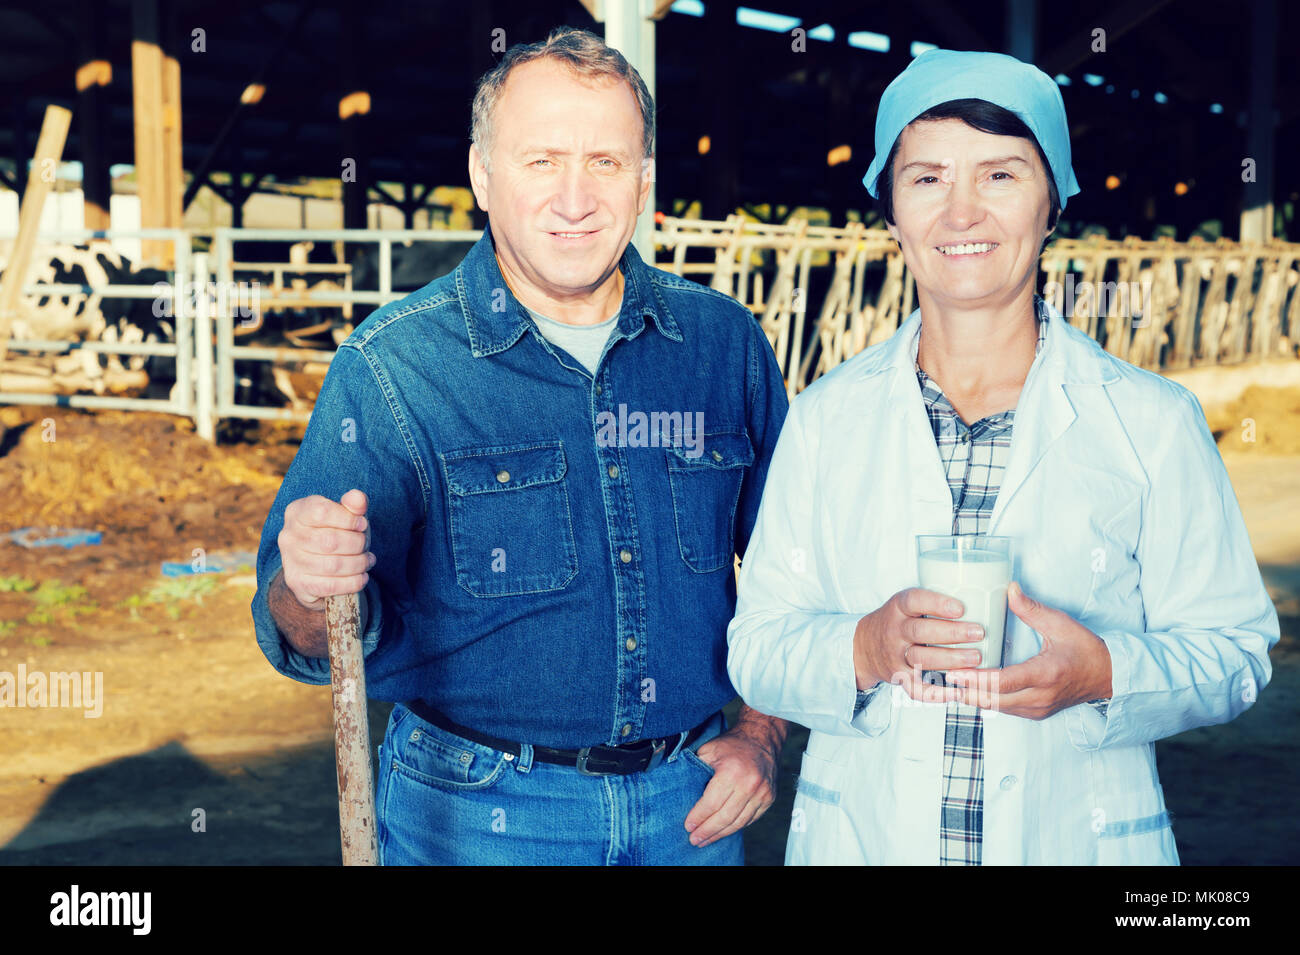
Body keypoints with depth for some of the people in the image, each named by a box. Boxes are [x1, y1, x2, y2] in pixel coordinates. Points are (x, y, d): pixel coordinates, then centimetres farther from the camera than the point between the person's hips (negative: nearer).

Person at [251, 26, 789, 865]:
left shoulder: (726, 343, -3)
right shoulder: (391, 367, -11)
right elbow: (316, 641, -14)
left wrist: (762, 735, 1)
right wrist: (311, 594, -35)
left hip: (689, 804, 3)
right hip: (473, 818, -2)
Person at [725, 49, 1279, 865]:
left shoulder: (1153, 423, -4)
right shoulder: (826, 417, 0)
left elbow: (1233, 652, -3)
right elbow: (757, 645, -2)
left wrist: (1103, 673, -21)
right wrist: (863, 650, -21)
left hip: (1081, 841, 0)